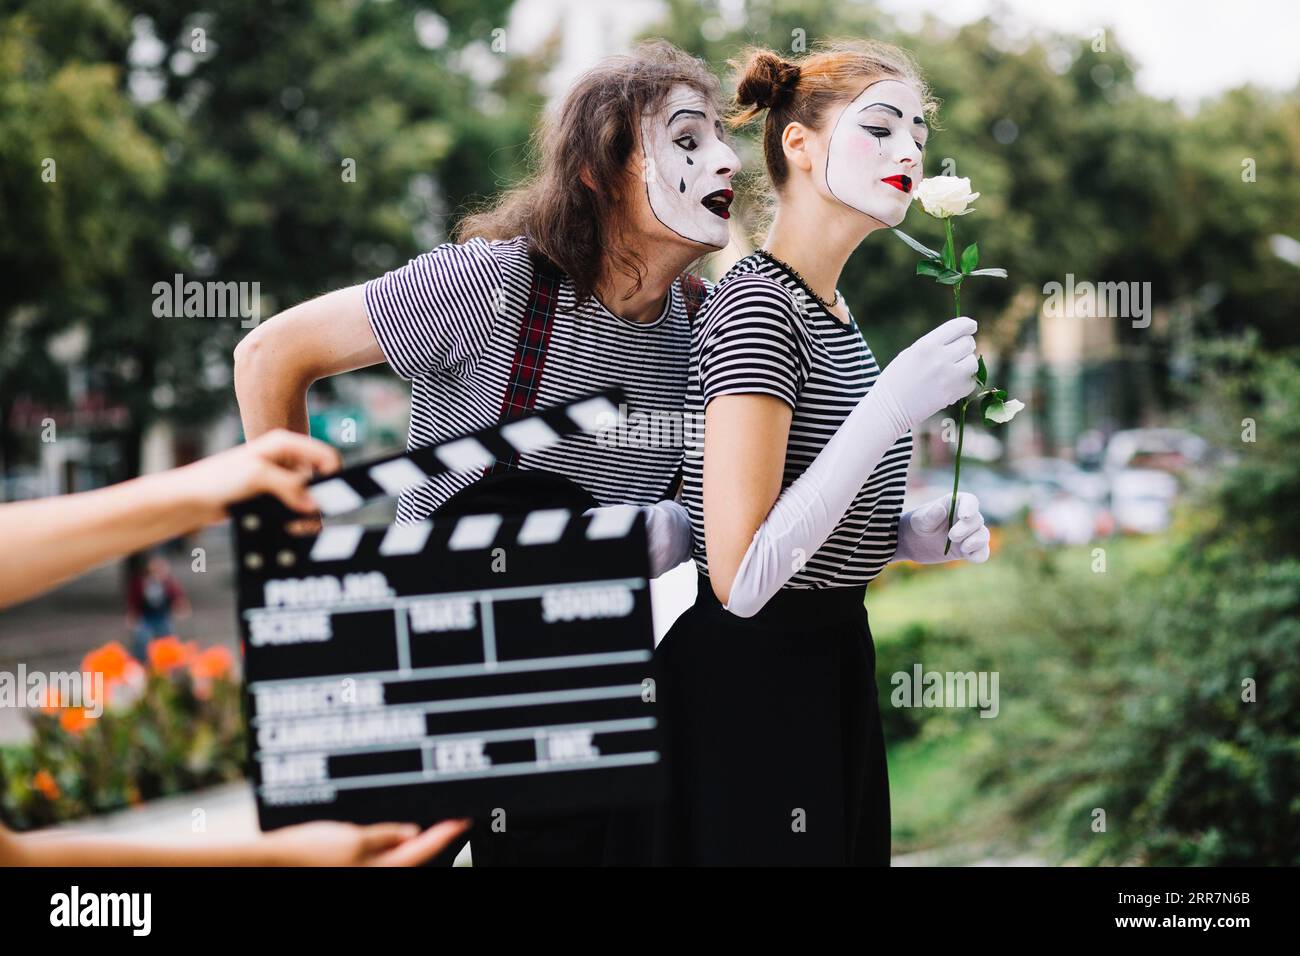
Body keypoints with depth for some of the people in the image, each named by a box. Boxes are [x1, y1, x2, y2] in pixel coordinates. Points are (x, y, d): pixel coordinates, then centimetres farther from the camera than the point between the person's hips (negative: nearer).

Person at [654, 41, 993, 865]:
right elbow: (739, 579, -27)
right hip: (749, 673, -9)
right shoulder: (758, 305, -18)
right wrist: (890, 408, -31)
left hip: (833, 661, 10)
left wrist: (906, 535, 2)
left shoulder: (831, 312, 11)